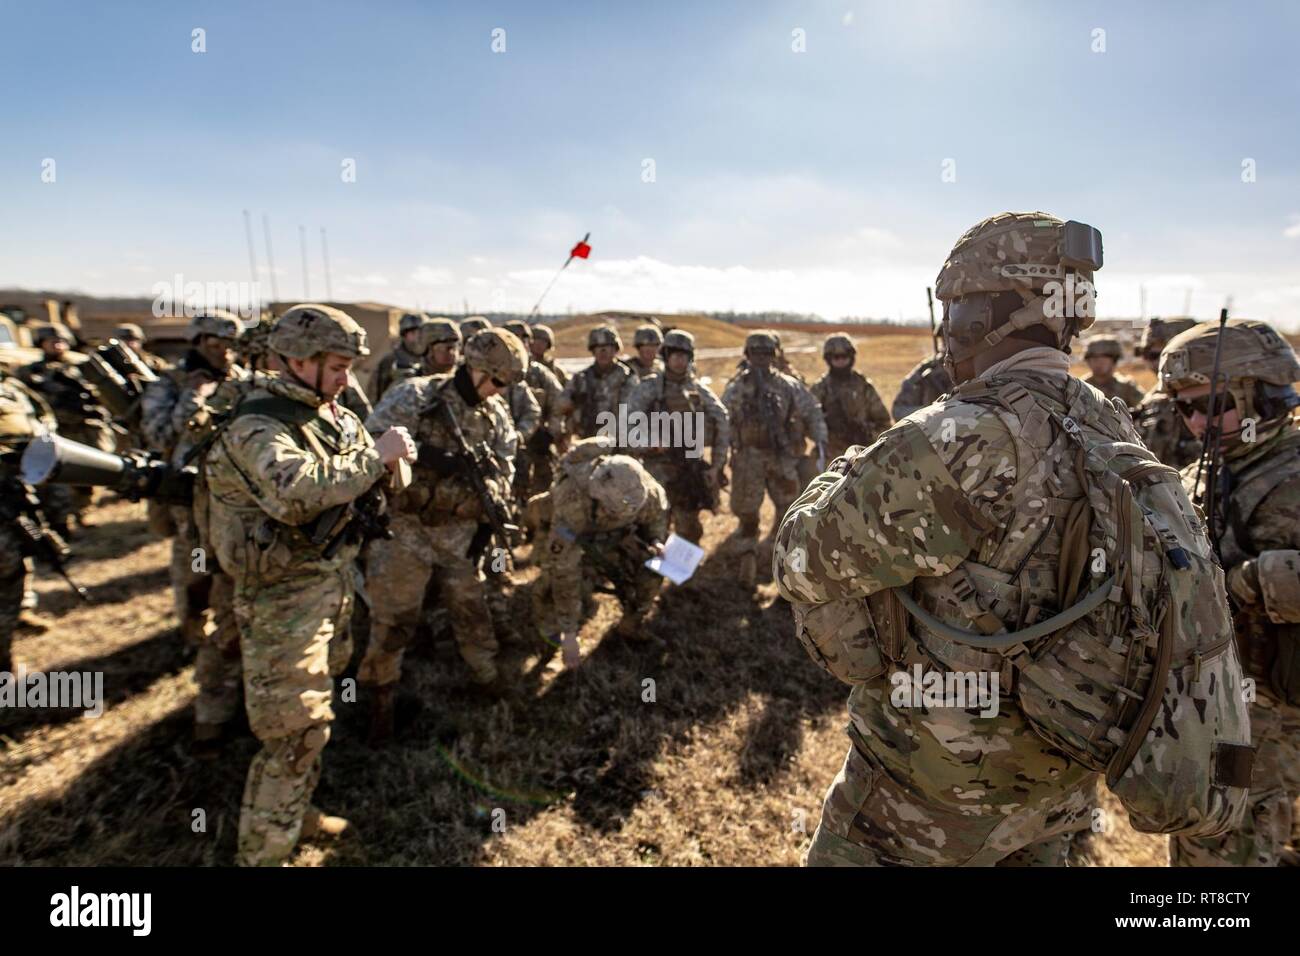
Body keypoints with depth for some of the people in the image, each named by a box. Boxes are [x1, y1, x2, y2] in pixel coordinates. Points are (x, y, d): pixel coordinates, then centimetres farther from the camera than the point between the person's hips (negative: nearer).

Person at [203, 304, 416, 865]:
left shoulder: (332, 414, 6)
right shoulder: (256, 427, -20)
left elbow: (364, 479, 10)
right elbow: (297, 490, -40)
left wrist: (391, 457, -12)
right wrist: (374, 455, -30)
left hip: (332, 583, 9)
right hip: (285, 595, -9)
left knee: (312, 717, 23)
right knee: (294, 730, -2)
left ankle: (294, 811, 42)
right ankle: (263, 852, 15)